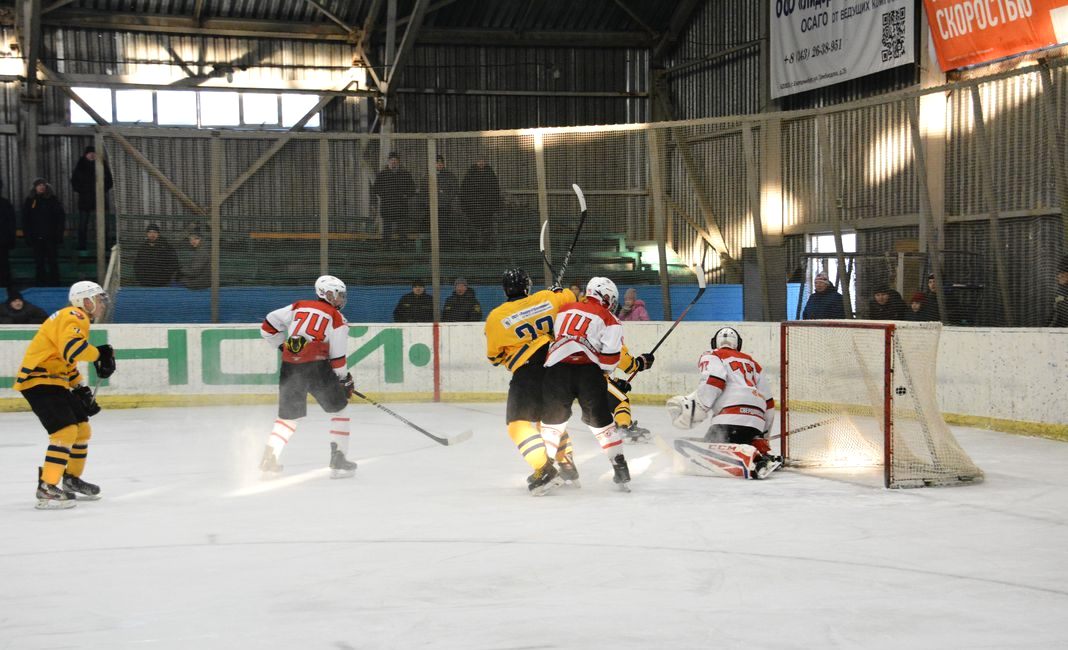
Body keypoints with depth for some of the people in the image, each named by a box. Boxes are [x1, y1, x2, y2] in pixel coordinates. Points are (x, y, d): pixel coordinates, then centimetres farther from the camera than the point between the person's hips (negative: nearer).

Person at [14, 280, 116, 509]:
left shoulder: (78, 320, 21)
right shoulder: (74, 317, -13)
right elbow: (72, 348, -32)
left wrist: (81, 390, 20)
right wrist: (99, 354, -19)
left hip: (53, 380, 11)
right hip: (39, 380, -11)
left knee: (82, 429, 16)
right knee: (66, 430, -20)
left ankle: (72, 480, 31)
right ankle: (47, 488, -21)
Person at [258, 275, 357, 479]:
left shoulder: (298, 306, 18)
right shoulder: (337, 318, 6)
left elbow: (268, 326, 15)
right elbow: (337, 355, 2)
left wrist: (284, 346, 26)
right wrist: (345, 379, 16)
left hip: (290, 367, 4)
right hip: (316, 366, -4)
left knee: (288, 416, 17)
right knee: (339, 409, 14)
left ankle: (270, 457, 3)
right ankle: (338, 460, 10)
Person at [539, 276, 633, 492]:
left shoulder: (565, 309, 22)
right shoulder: (609, 320, 11)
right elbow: (611, 354, -1)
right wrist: (603, 374, 15)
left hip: (557, 368, 2)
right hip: (588, 370, -2)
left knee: (552, 420, 15)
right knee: (602, 422, 11)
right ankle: (621, 471, 13)